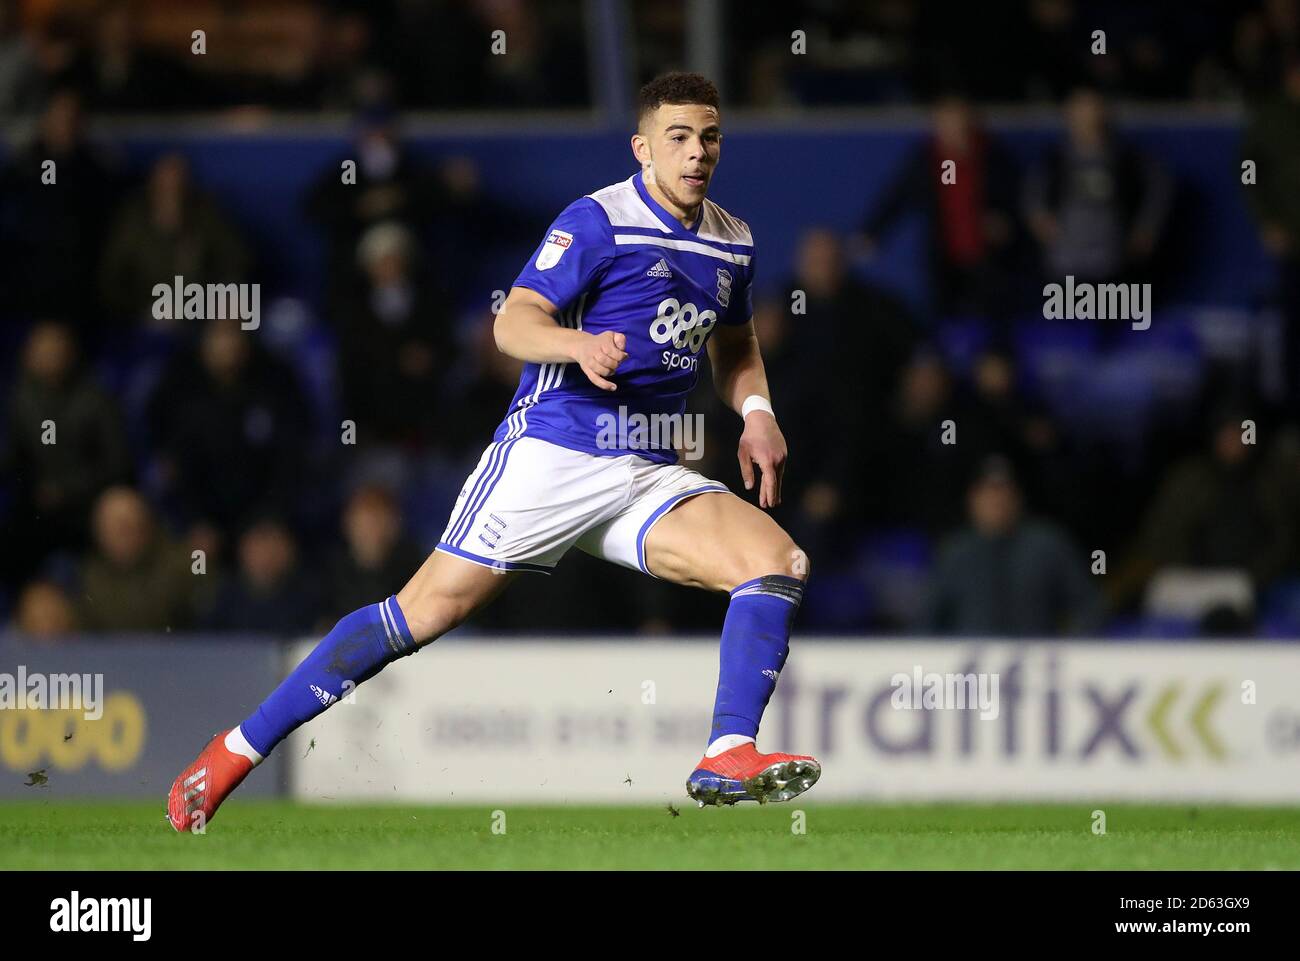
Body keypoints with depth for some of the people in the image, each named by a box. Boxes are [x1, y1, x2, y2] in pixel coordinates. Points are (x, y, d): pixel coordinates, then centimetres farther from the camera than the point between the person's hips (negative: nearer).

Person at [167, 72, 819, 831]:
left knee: (781, 562, -15)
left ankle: (729, 760, -19)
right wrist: (578, 345, -35)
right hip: (550, 454, -6)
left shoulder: (733, 243, 13)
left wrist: (756, 412, 11)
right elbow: (513, 323, -15)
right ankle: (239, 750, -2)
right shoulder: (598, 221, -7)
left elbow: (735, 345, 31)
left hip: (651, 475, 6)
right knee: (428, 609, -9)